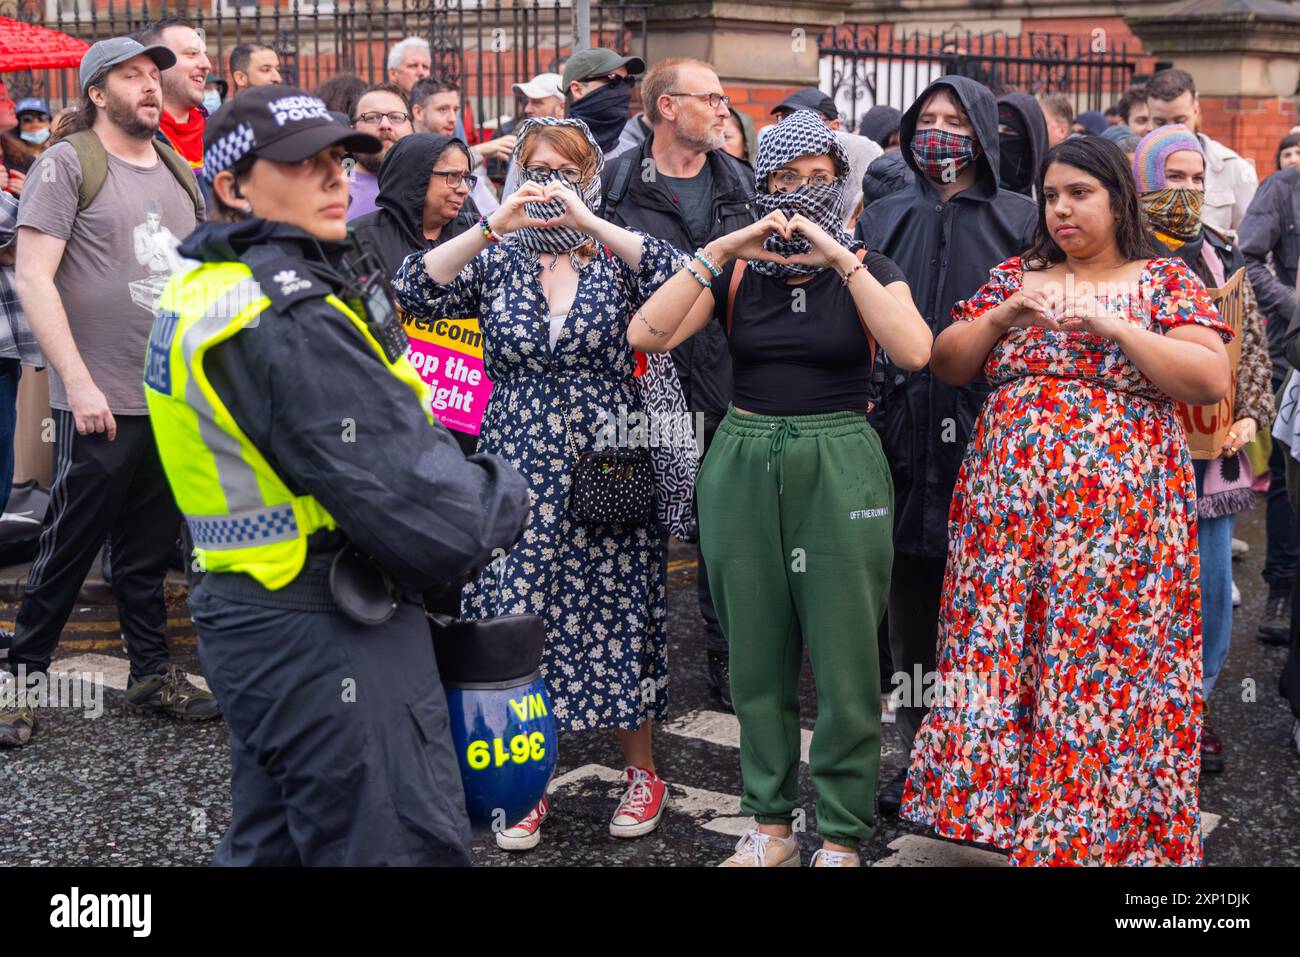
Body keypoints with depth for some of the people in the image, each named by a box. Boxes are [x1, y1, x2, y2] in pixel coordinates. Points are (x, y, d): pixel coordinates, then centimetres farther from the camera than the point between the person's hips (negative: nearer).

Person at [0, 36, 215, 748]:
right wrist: (79, 382, -18)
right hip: (99, 402, -5)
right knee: (69, 548, 1)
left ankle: (152, 674, 24)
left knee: (150, 550, 14)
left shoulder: (180, 174, 13)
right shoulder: (67, 164, -5)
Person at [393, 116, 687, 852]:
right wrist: (493, 226, -20)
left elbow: (679, 277, -17)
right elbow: (417, 293, -11)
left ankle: (642, 772, 25)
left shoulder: (615, 259, 3)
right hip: (517, 474, 1)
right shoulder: (494, 260, 5)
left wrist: (589, 222, -22)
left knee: (616, 617, 6)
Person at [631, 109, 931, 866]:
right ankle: (771, 823, 24)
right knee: (757, 656, 10)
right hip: (744, 464, 2)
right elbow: (645, 335, -10)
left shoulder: (868, 270, 2)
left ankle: (843, 837, 13)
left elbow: (914, 350, -19)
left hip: (840, 468, -2)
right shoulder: (736, 272, 4)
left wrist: (839, 256, -20)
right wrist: (719, 250, -16)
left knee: (844, 658, 0)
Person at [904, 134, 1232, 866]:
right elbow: (946, 365, 10)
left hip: (1117, 514, -3)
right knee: (1000, 662, 3)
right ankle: (1001, 804, 17)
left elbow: (1213, 380, -8)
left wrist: (1112, 325, -16)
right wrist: (1001, 316, -8)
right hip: (1007, 505, 3)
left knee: (1105, 674, -3)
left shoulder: (1164, 280, 3)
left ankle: (1096, 830, 11)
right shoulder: (1013, 275, 13)